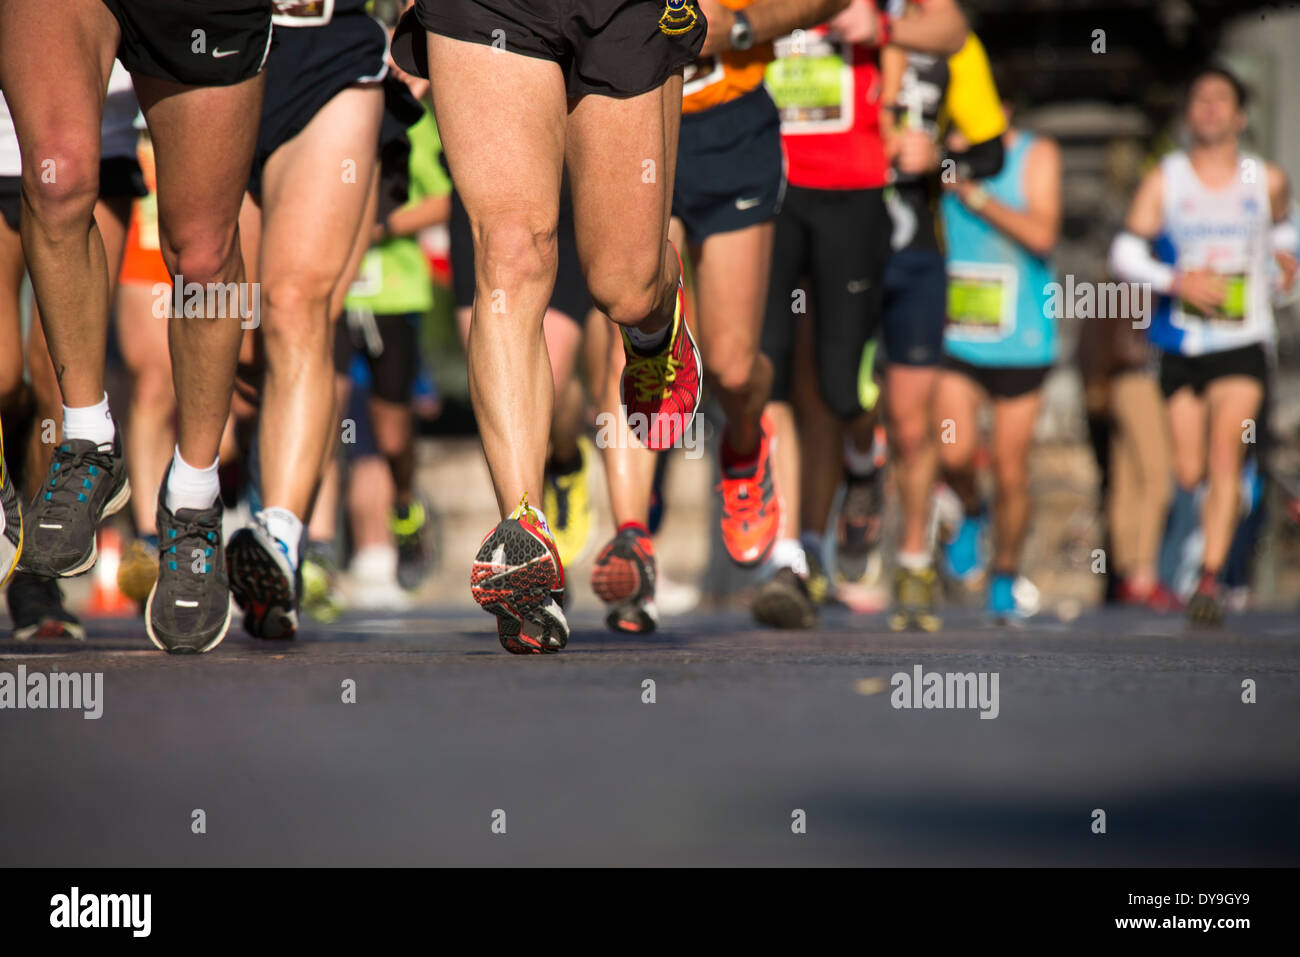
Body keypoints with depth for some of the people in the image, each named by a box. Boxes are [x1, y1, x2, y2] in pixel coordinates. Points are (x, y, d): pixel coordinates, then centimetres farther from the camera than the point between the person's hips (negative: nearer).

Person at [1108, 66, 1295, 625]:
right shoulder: (1164, 181, 0)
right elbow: (1125, 254, -6)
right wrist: (1177, 281, -20)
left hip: (1243, 345, -1)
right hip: (1181, 343, 1)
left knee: (1225, 457, -17)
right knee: (1189, 471, 1)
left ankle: (1210, 579, -20)